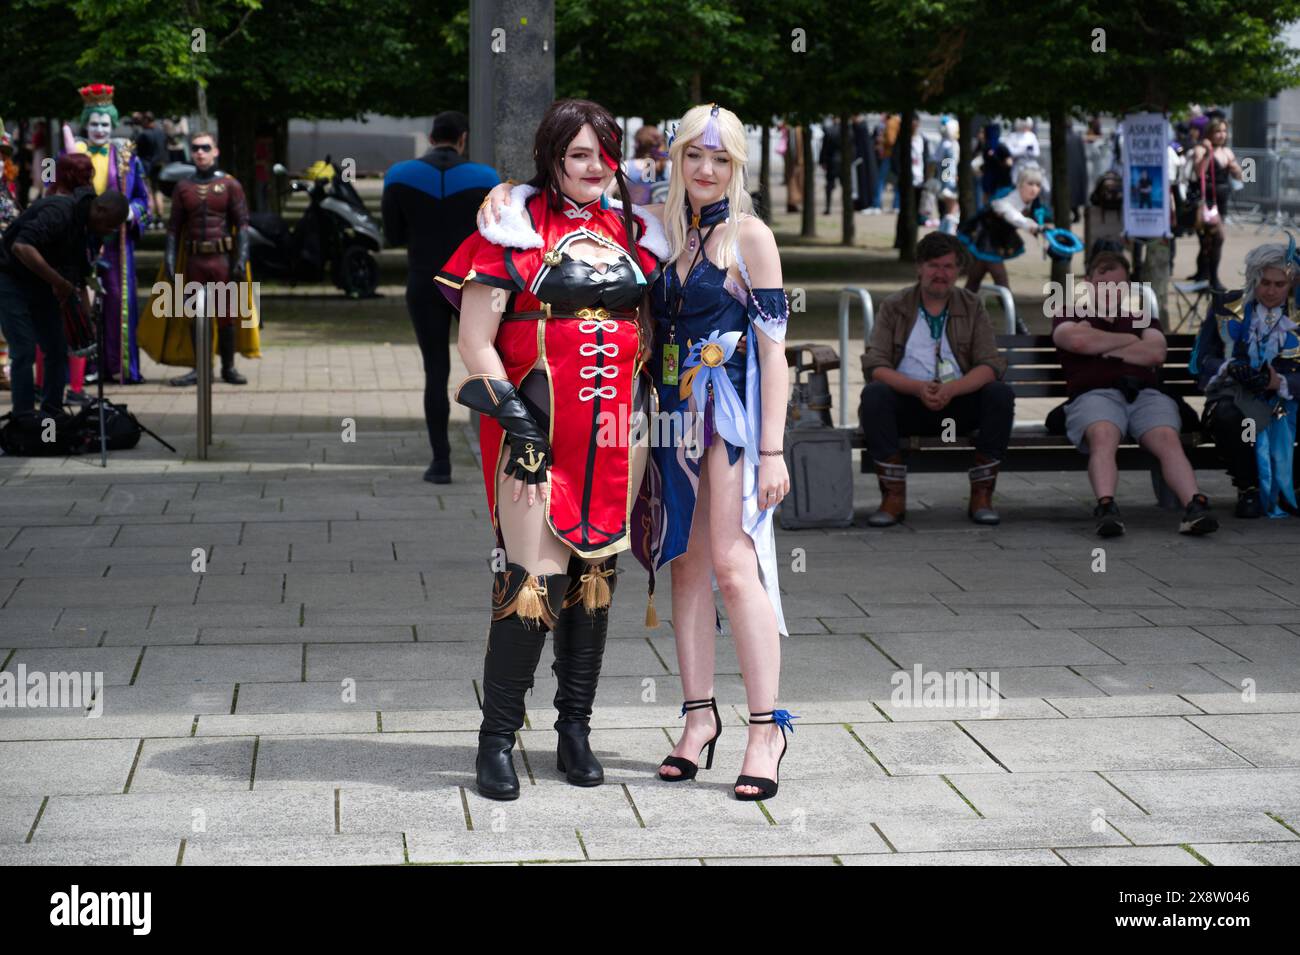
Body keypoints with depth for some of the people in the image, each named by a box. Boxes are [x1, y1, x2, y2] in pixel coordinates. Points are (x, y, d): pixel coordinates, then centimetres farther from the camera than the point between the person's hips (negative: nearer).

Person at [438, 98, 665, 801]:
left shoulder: (633, 231, 13)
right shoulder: (516, 226, -2)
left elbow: (653, 328, 20)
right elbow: (474, 339, -5)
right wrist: (515, 419, -13)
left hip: (617, 428, 5)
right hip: (537, 426, -5)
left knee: (595, 575, 8)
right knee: (534, 580, -10)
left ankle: (575, 731, 18)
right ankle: (496, 740, 0)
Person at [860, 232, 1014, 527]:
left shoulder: (972, 307, 8)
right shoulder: (894, 307, 5)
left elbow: (991, 364, -4)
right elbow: (874, 365, -7)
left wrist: (951, 389, -24)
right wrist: (918, 388, -25)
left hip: (958, 405, 1)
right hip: (907, 404, -1)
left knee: (1001, 394, -27)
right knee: (874, 394, -31)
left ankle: (981, 496, -19)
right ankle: (893, 497, -27)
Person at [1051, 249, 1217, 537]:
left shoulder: (1143, 318, 31)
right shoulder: (1070, 318, 24)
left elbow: (1156, 353, 8)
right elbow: (1078, 341, -3)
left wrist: (1105, 349, 8)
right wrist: (1128, 340, 9)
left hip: (1145, 394, 2)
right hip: (1095, 394, -2)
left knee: (1168, 438, -30)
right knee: (1103, 436, -38)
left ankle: (1194, 507, -48)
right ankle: (1106, 509, -56)